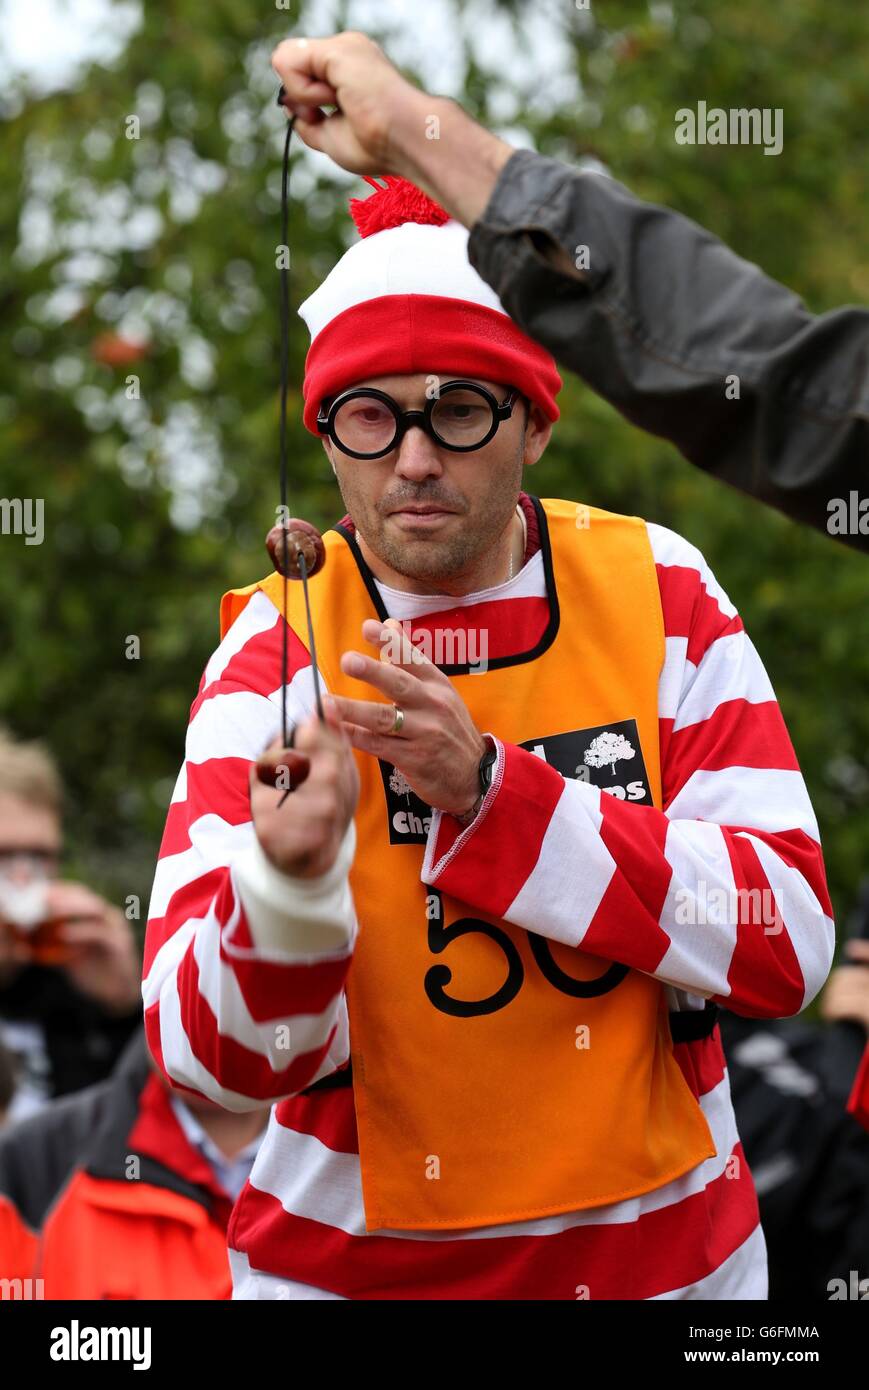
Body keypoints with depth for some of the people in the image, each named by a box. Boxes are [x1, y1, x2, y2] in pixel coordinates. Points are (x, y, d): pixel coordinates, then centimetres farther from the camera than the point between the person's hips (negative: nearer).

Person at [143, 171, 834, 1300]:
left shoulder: (655, 590, -6)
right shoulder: (277, 648, -9)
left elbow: (786, 943, -16)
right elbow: (217, 1057, -16)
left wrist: (487, 793, -25)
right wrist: (287, 880, -36)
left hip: (671, 1248, 1)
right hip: (361, 1263, -1)